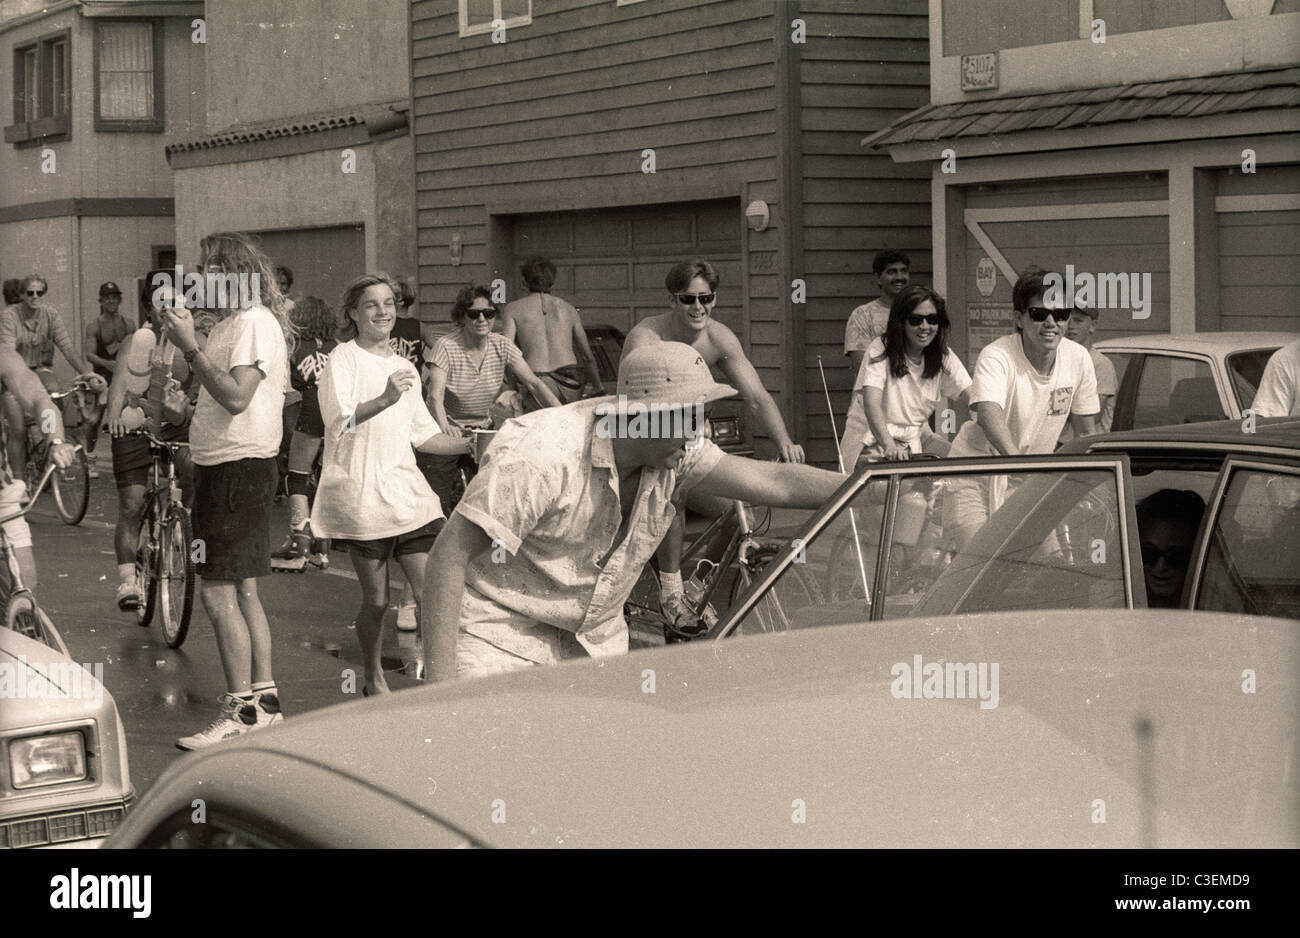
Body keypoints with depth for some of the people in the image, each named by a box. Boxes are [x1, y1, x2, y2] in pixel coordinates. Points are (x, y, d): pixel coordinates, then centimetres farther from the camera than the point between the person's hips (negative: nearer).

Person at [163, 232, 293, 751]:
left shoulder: (256, 322, -14)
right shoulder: (229, 324, 16)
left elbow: (236, 397, -24)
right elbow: (211, 392, 15)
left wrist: (190, 347, -21)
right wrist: (185, 344, 5)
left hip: (241, 468, -10)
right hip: (222, 468, 10)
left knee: (219, 593, -8)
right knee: (243, 591, 15)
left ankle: (241, 712, -3)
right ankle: (264, 699, 22)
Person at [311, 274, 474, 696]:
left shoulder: (405, 368, 18)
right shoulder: (344, 359, -2)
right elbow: (340, 421, -19)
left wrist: (471, 444, 7)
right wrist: (384, 400, -36)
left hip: (407, 491, 5)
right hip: (362, 494, -5)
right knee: (376, 599, 1)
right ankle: (374, 679, 21)